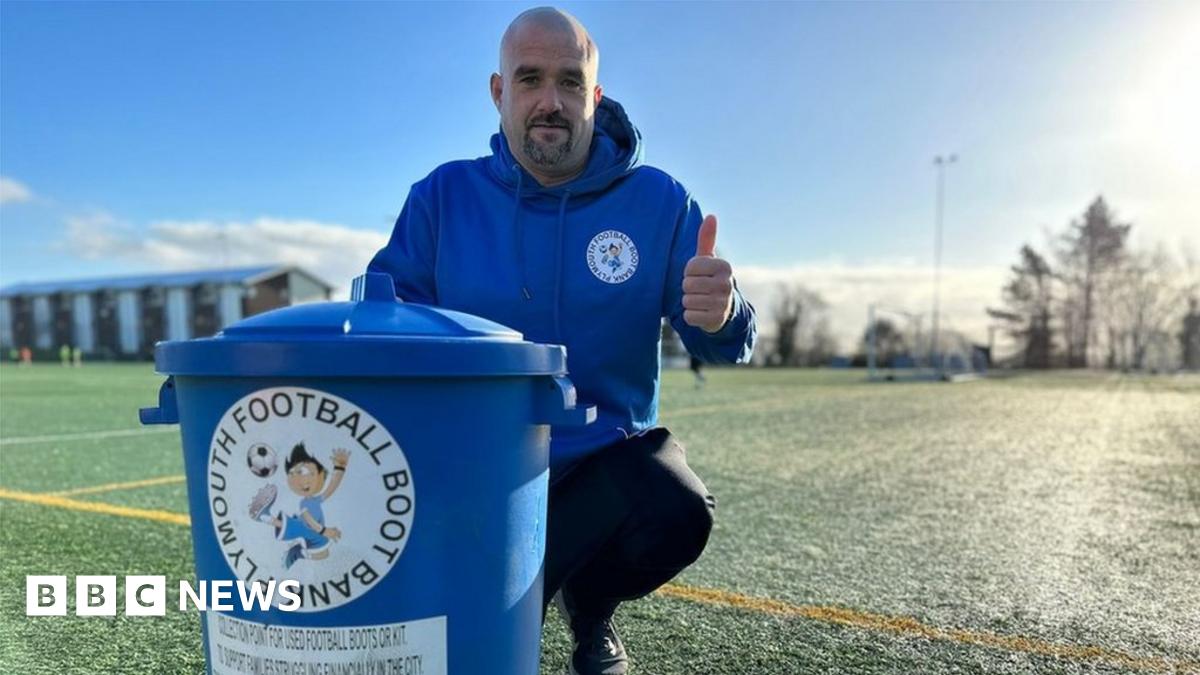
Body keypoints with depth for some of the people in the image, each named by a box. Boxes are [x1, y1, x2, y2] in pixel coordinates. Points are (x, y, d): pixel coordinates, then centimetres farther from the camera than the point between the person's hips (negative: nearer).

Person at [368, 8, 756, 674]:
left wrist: (720, 315, -33)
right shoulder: (441, 197, -5)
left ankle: (586, 601, 6)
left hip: (608, 449, 0)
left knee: (678, 513, -30)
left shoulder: (658, 201, -7)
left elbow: (725, 347, -8)